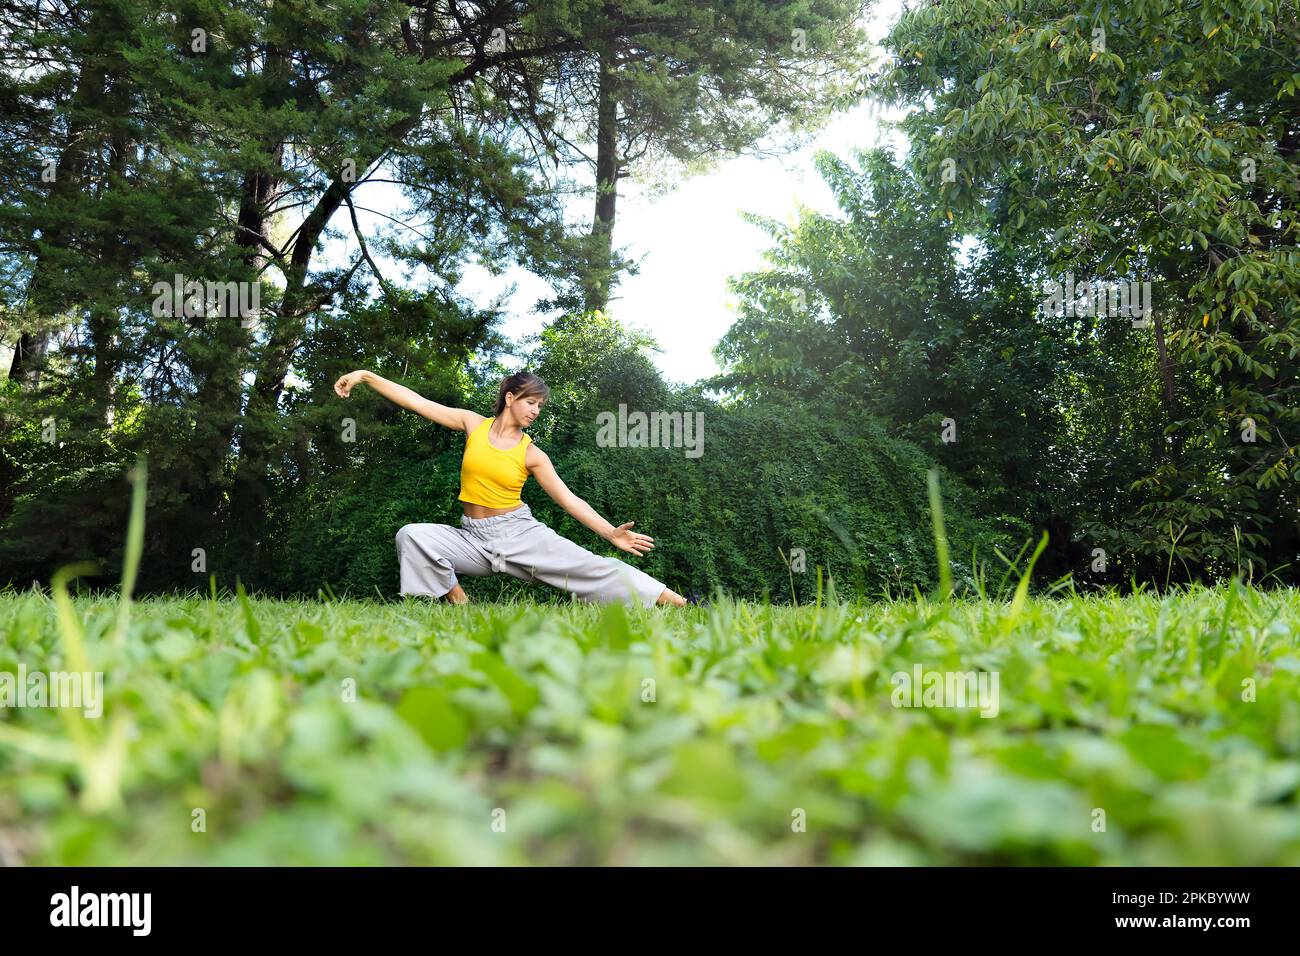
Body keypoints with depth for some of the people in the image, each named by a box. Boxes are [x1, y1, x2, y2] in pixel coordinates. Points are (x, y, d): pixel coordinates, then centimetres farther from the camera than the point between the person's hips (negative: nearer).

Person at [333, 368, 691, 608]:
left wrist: (611, 533, -14)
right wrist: (366, 375, -2)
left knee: (591, 566, -16)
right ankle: (460, 604, -14)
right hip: (472, 537, 2)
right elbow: (416, 401, 1)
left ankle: (680, 604, -13)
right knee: (411, 536, -24)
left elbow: (568, 499, -4)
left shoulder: (532, 455, -2)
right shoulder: (474, 425, 1)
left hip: (520, 531, -1)